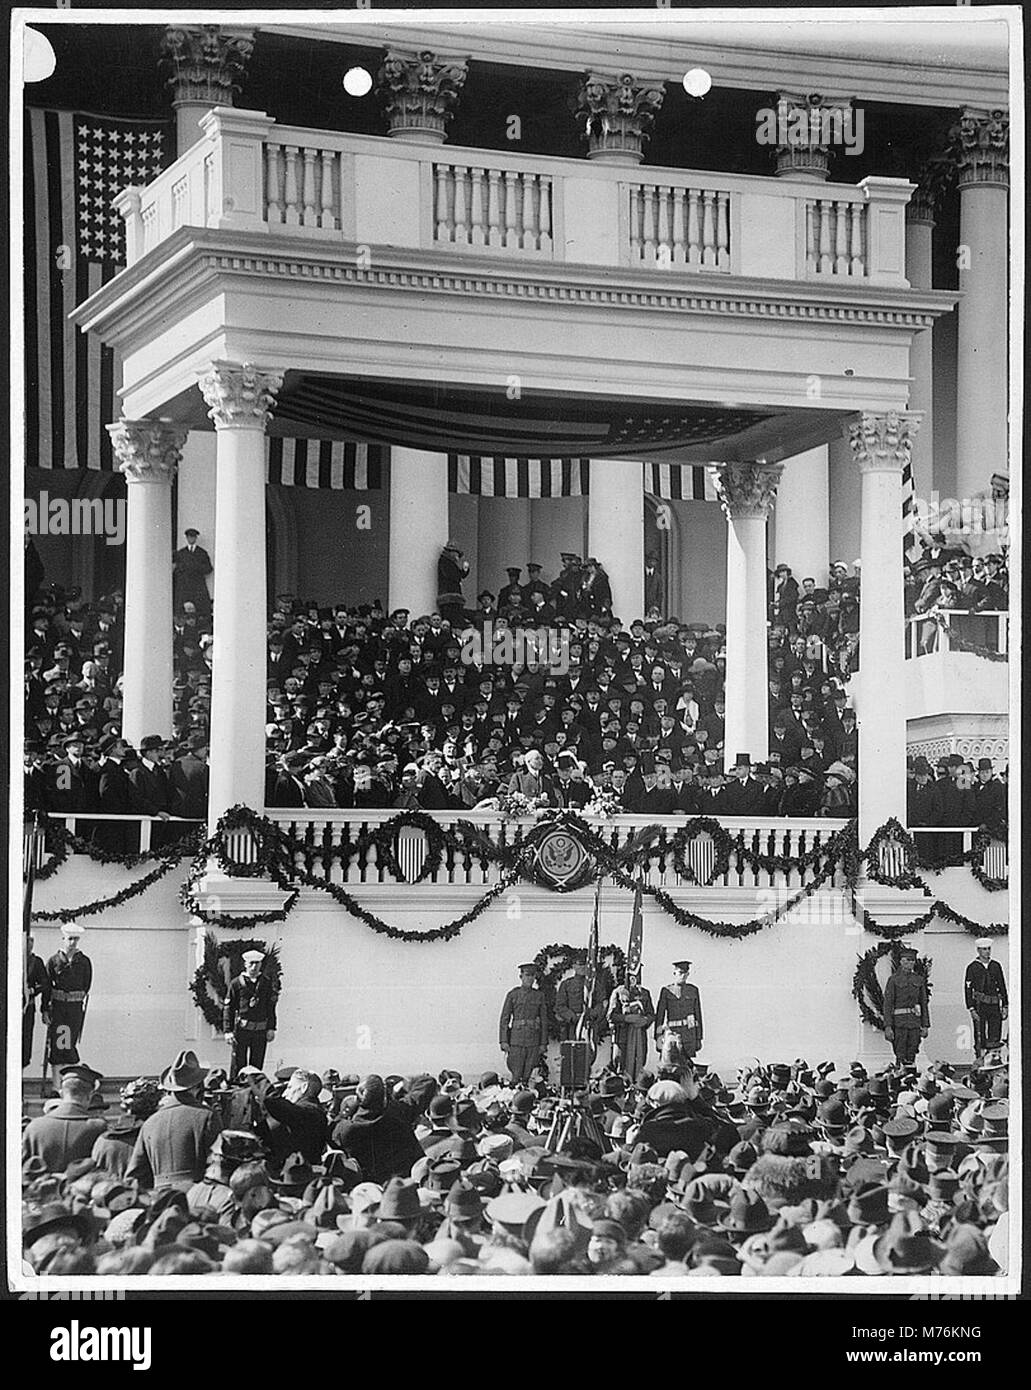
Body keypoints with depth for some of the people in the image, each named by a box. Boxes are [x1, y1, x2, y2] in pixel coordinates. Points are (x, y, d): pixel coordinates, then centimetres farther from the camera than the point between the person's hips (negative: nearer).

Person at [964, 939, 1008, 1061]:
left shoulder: (996, 966, 12)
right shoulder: (973, 967, 0)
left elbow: (1002, 986, 16)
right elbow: (967, 989, -2)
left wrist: (1005, 1005, 10)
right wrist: (971, 1009, -10)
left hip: (994, 1006, 4)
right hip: (979, 1005, -4)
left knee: (995, 1036, 1)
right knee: (980, 1037, -3)